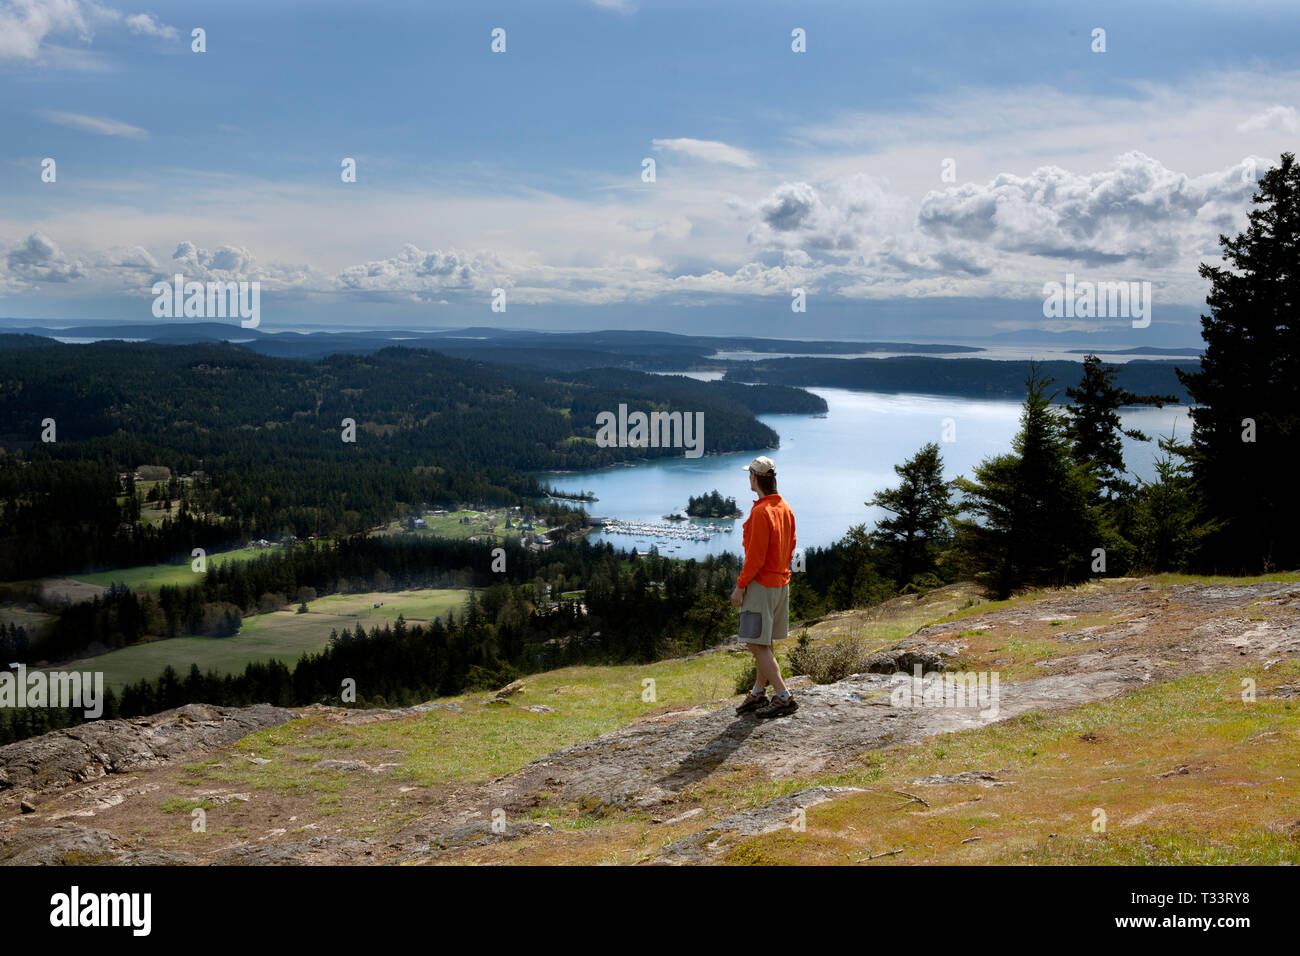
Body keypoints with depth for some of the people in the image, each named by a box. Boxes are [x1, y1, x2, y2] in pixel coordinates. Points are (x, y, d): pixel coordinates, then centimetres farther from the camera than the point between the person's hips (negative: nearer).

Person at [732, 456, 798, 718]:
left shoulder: (761, 512, -21)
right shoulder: (785, 508, 7)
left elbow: (756, 557, -22)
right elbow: (790, 548, 14)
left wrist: (740, 586, -14)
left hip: (760, 585, -9)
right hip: (781, 582, 9)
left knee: (757, 644, -5)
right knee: (765, 642, 16)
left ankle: (784, 697, -8)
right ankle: (758, 694, 24)